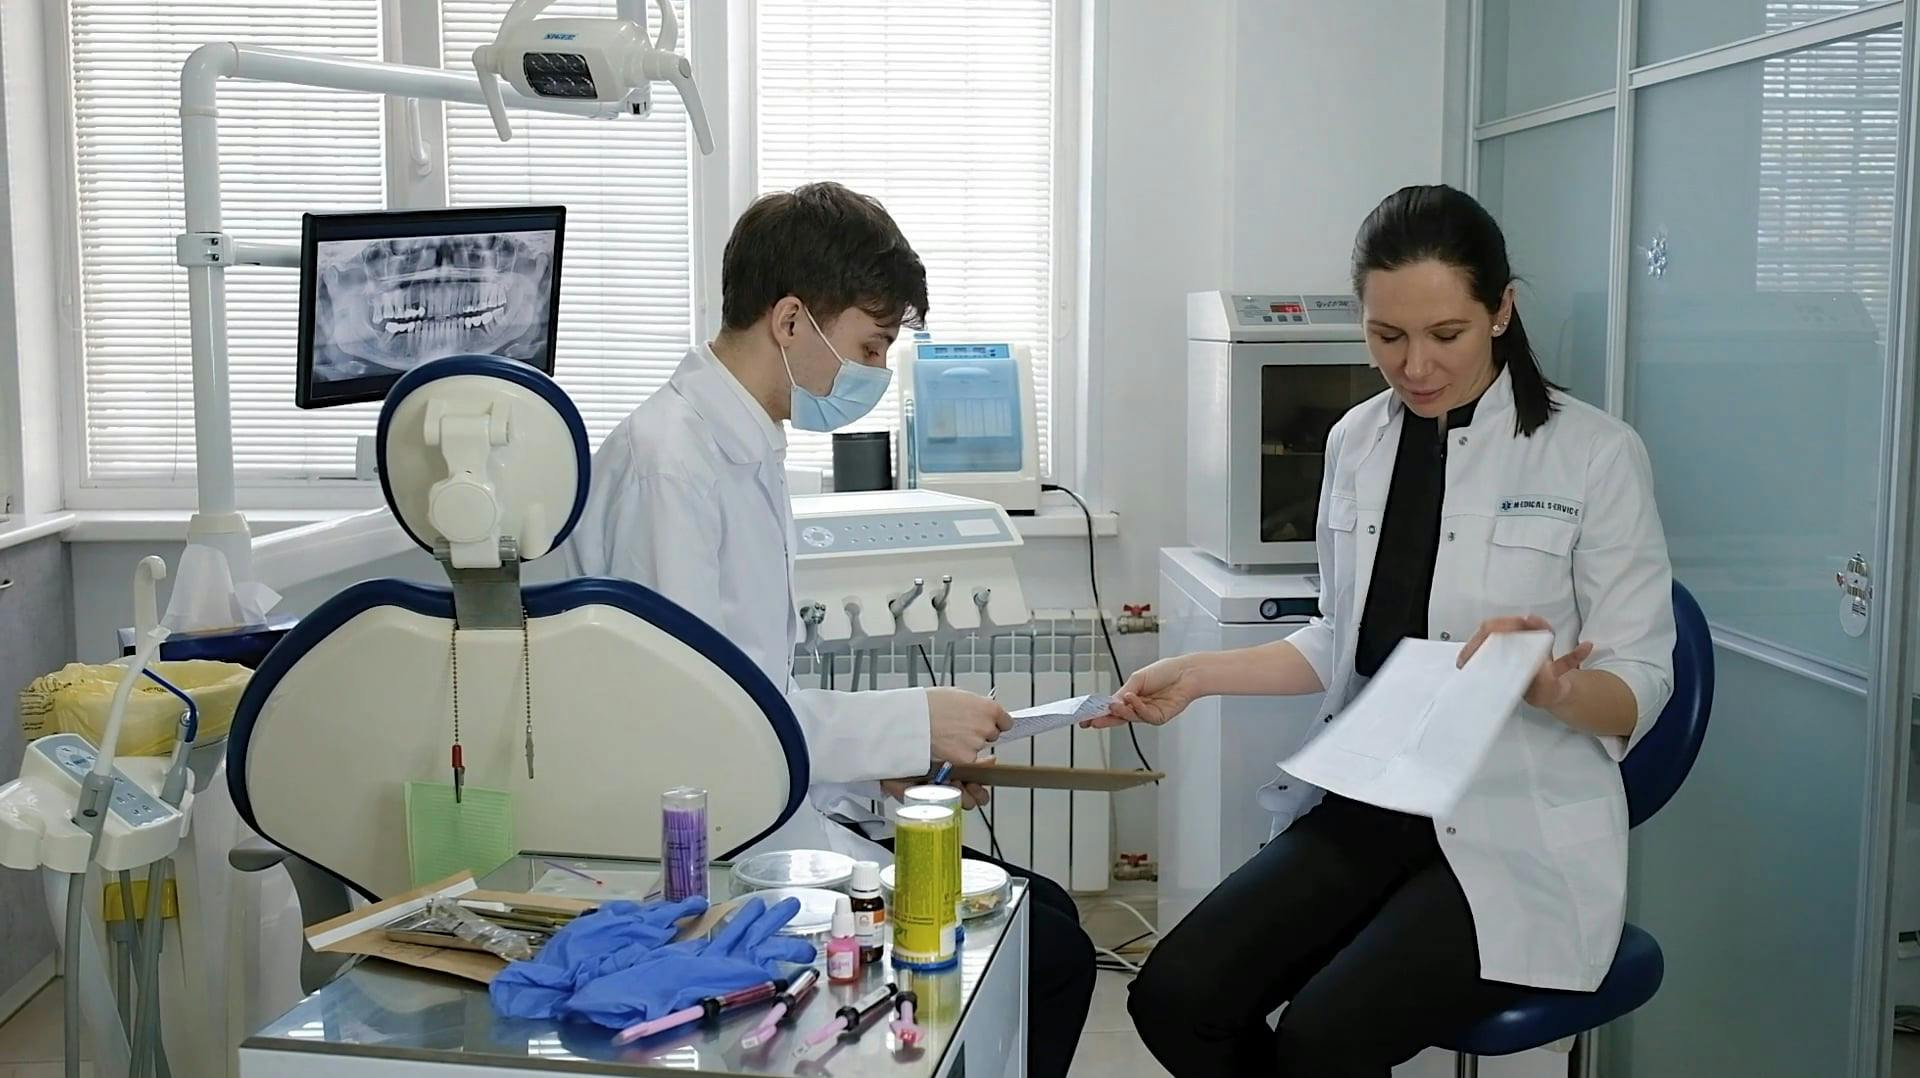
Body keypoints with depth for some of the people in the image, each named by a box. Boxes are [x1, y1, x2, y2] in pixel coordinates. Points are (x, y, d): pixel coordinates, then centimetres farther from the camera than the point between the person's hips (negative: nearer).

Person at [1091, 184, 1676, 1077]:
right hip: (1367, 803, 5)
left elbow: (1638, 690, -6)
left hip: (1516, 833, -5)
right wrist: (1199, 675, 6)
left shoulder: (1595, 453, -8)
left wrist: (1552, 688, -27)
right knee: (1175, 1000, -13)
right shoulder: (1355, 443, 7)